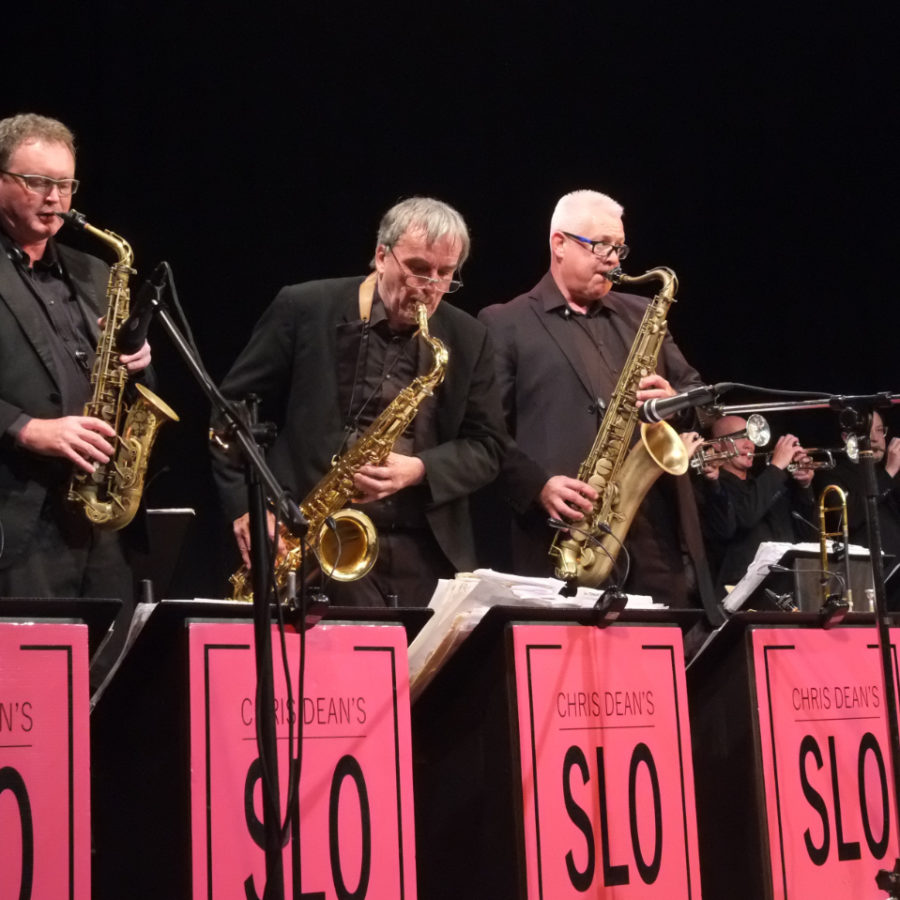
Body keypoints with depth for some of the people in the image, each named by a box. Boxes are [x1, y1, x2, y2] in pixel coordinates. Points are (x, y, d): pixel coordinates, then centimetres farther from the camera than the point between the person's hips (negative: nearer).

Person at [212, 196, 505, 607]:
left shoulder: (467, 339, 8)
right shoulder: (305, 309, -1)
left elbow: (485, 447, 9)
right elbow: (233, 406, 4)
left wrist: (420, 470, -10)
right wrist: (246, 505, -6)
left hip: (426, 555, 3)